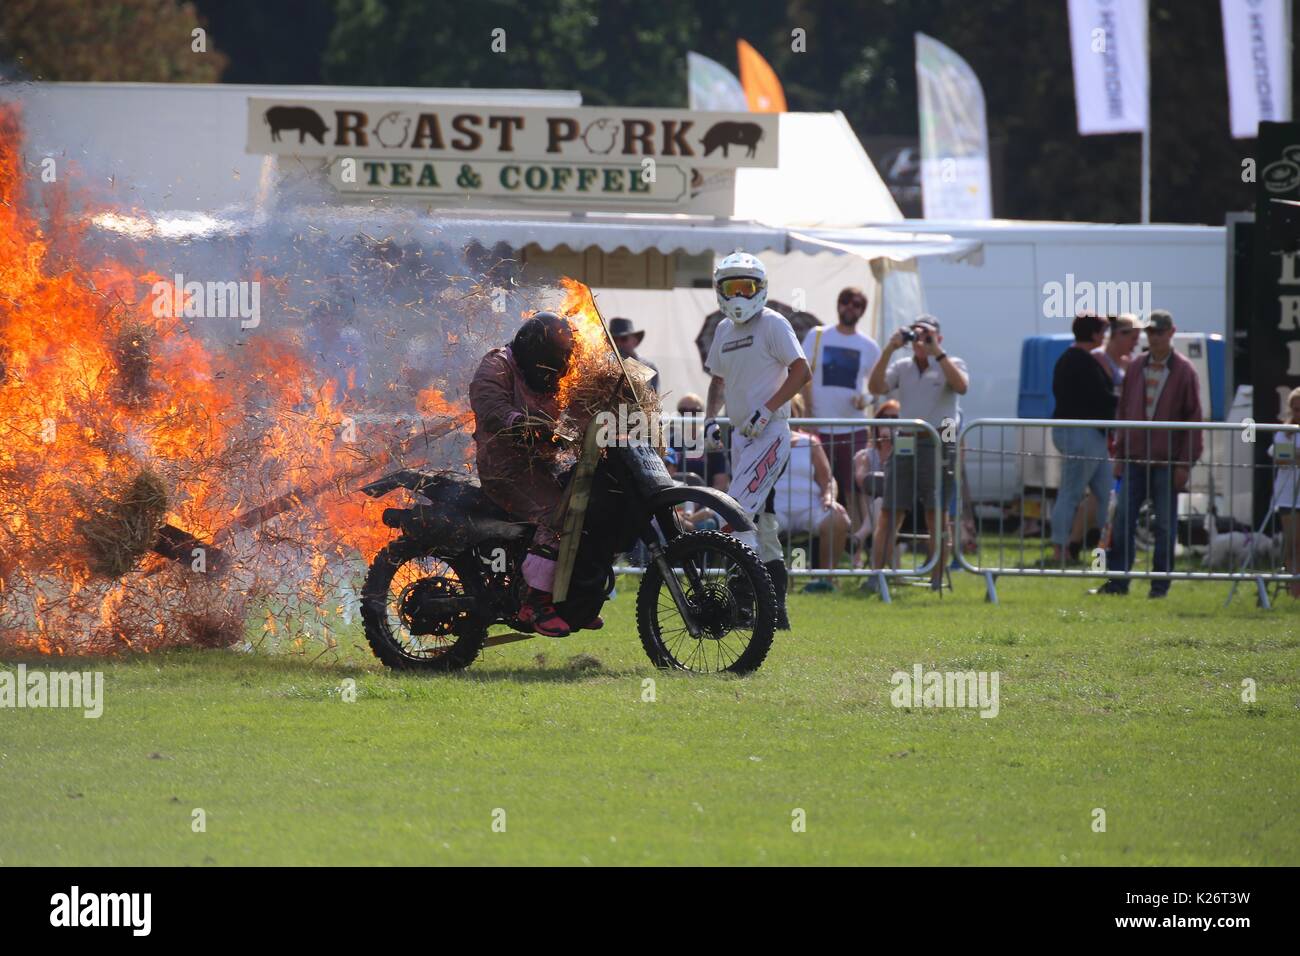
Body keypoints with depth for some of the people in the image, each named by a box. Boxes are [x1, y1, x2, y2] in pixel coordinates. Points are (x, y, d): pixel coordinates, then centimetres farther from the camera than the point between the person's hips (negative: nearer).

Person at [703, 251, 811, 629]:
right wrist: (710, 418, 13)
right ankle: (776, 610, 14)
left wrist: (765, 410, -19)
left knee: (737, 510, -20)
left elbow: (801, 372, -14)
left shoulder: (773, 325, -7)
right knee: (760, 520, 10)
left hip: (770, 432, -8)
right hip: (741, 436, 8)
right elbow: (719, 379, 28)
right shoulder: (724, 330, 16)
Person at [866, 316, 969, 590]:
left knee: (936, 515, -1)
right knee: (889, 516, 0)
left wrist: (937, 353, -16)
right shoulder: (902, 367, 14)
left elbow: (961, 386, -15)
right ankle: (875, 576, 0)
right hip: (904, 443, 3)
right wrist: (889, 350, -8)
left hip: (938, 444, -3)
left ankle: (937, 578, 3)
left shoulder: (950, 364, 6)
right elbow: (875, 387, -1)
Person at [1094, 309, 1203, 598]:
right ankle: (1117, 581, 3)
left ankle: (1160, 583, 9)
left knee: (1165, 525, 2)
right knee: (1122, 521, -1)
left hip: (1167, 462, -3)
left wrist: (1185, 463, -7)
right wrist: (1119, 455, 8)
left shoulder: (1184, 372, -1)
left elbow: (1193, 419, -2)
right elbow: (1123, 411, 14)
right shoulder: (1135, 368, 10)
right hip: (1134, 459, 3)